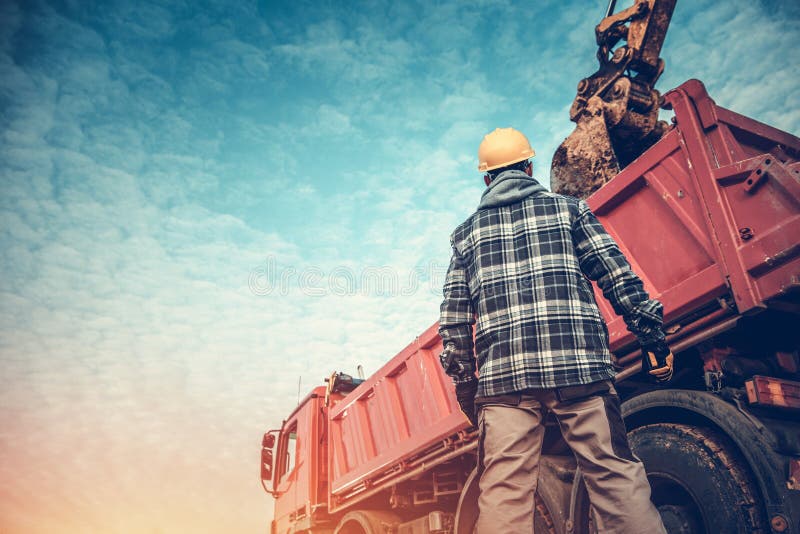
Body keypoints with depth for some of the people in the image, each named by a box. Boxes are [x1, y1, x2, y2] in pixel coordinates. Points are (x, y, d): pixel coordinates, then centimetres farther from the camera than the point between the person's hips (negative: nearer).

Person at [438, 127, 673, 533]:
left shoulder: (465, 233, 17)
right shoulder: (568, 209, 14)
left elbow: (454, 321, 11)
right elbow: (619, 277, 5)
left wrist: (464, 382, 16)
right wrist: (653, 339, 9)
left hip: (503, 376, 1)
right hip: (579, 366, 0)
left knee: (503, 493, 1)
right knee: (615, 475, 5)